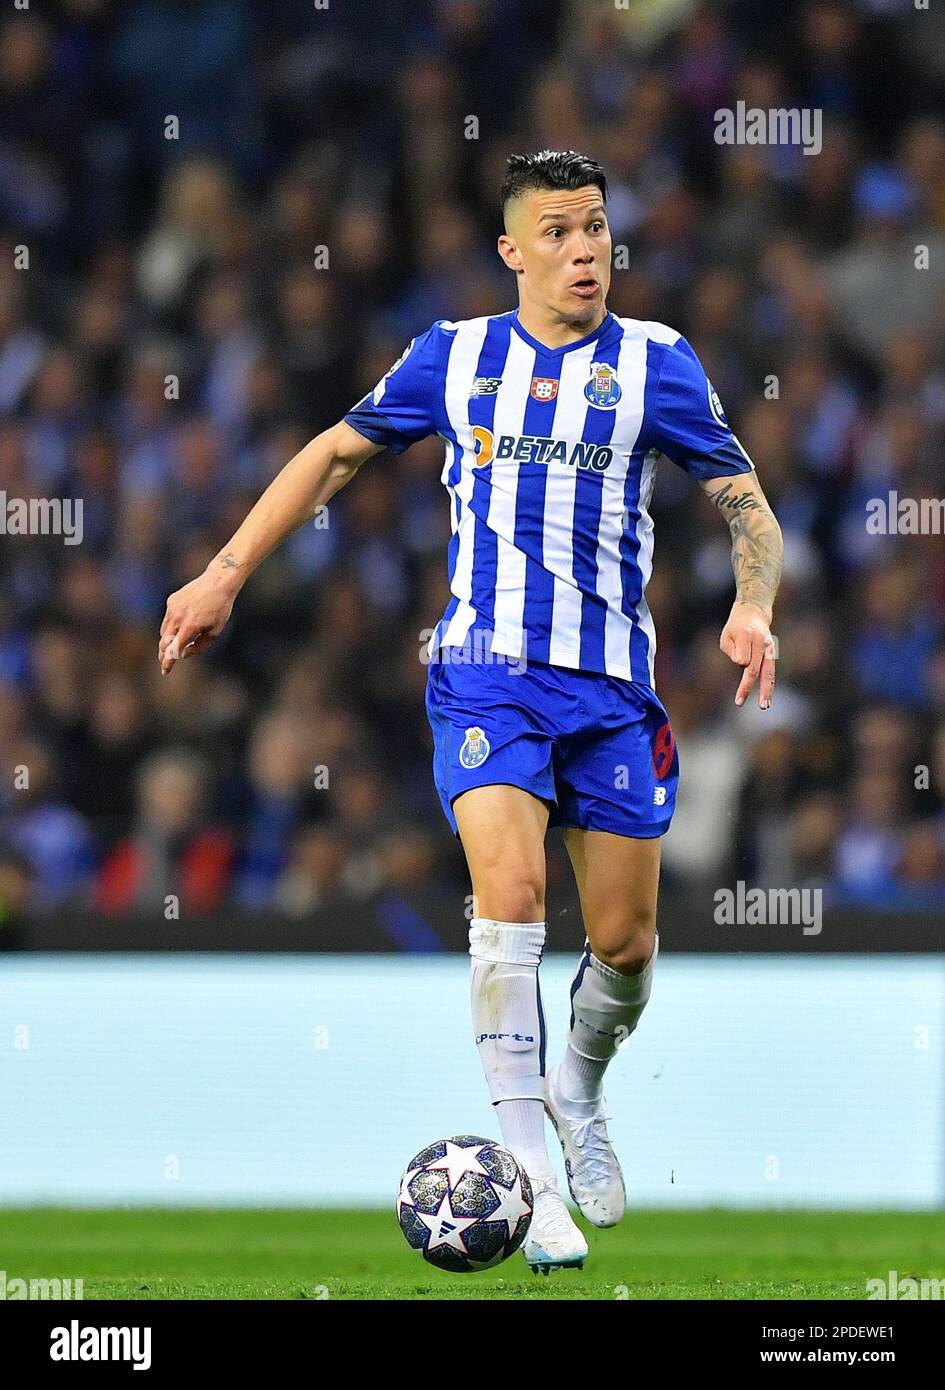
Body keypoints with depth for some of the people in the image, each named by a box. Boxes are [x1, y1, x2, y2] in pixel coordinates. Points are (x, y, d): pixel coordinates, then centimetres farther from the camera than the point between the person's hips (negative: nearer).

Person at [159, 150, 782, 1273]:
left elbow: (745, 503, 5)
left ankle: (579, 1091, 37)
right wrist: (224, 576, 10)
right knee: (509, 899, -21)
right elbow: (336, 454, 15)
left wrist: (753, 608, -16)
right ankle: (534, 1174, -19)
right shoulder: (455, 358, 6)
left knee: (625, 943, 4)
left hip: (611, 682, 1)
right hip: (485, 673, -1)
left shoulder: (655, 365, 3)